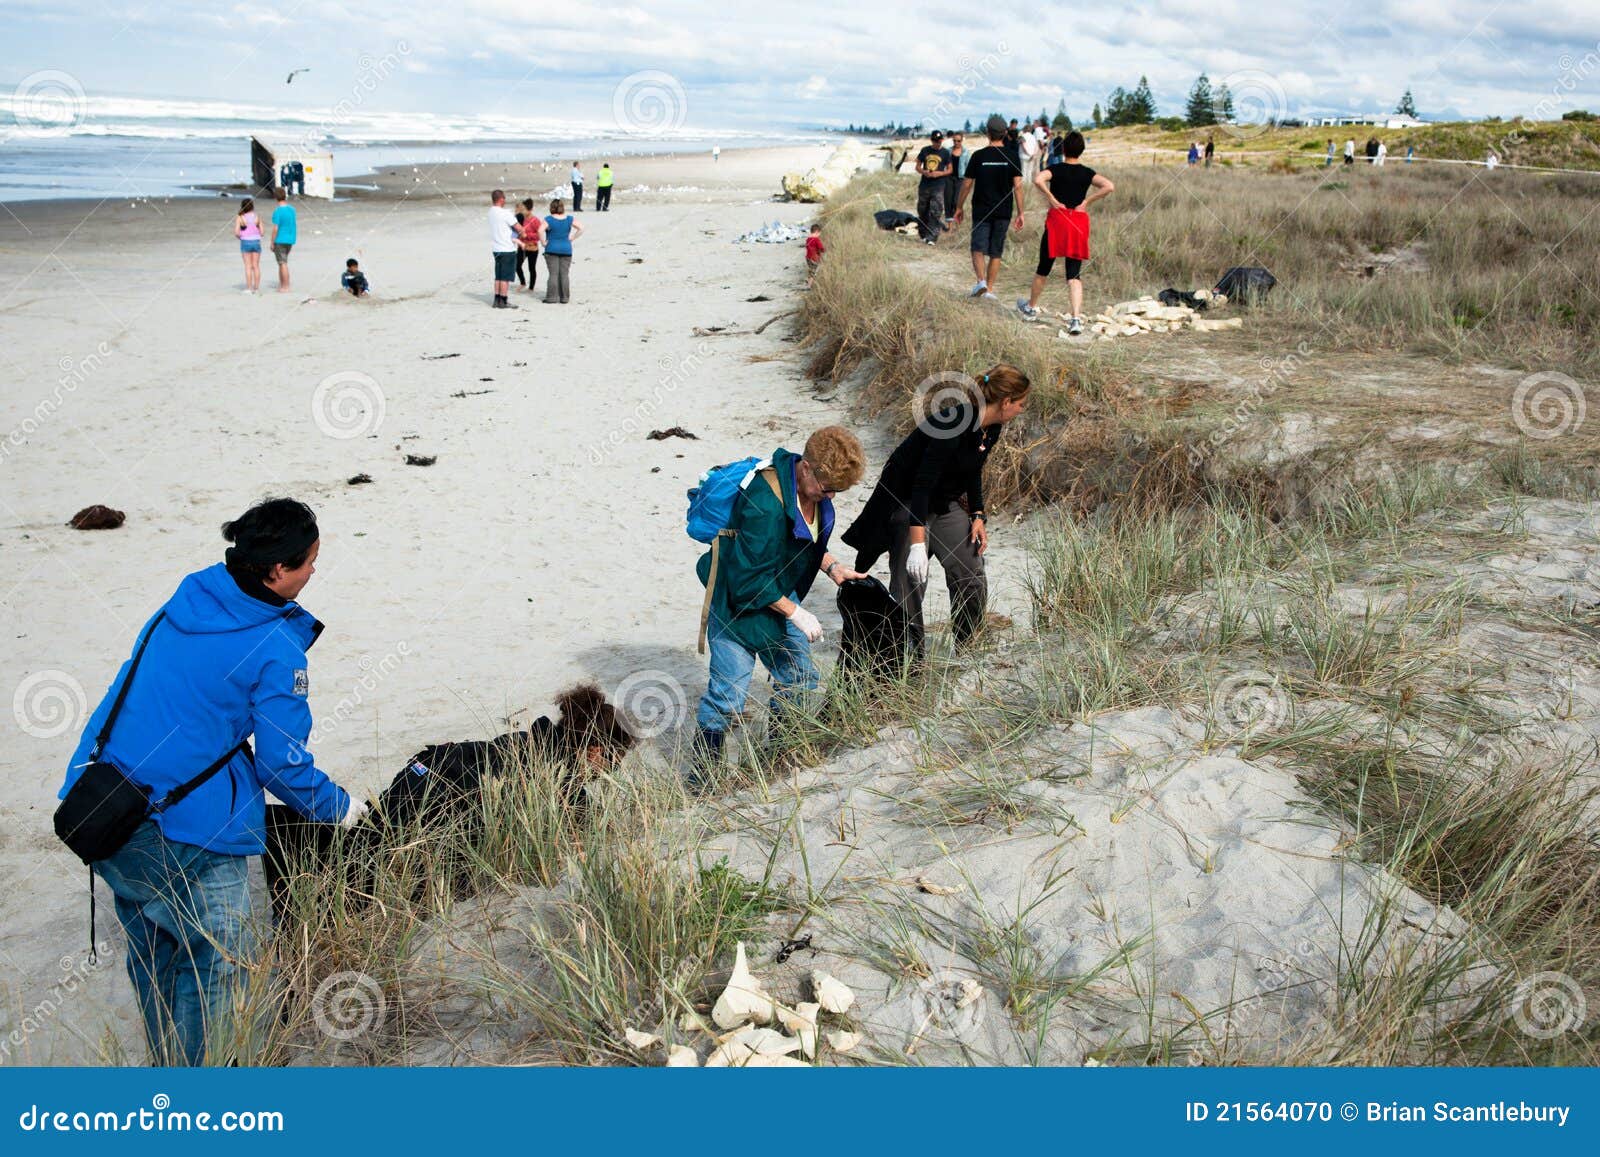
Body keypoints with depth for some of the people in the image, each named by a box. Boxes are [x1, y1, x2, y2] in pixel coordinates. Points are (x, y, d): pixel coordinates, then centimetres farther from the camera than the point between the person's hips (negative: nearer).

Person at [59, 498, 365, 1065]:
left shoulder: (184, 601, 6)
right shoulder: (275, 651, -16)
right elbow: (283, 764, -12)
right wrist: (338, 807, 7)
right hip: (188, 835, -8)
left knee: (152, 950, 24)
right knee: (217, 961, 10)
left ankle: (166, 1062, 40)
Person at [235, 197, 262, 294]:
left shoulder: (240, 217, -8)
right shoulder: (257, 217, -2)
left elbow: (236, 232, -12)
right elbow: (261, 232, -2)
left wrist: (241, 237, 9)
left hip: (245, 242, -2)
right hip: (256, 242, 2)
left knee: (248, 266, 2)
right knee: (256, 266, 7)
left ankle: (249, 288, 2)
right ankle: (256, 288, 8)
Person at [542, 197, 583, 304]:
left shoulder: (549, 219, -7)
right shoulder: (569, 219, 2)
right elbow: (581, 229, -2)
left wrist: (544, 242, -9)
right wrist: (571, 238, 3)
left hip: (552, 250, -2)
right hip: (566, 250, 2)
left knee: (553, 274, 0)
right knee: (564, 274, 6)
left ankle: (552, 297, -1)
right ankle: (565, 298, 8)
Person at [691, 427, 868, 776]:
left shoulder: (814, 488, -5)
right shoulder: (765, 501, -33)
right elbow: (751, 579, -28)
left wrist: (833, 567, -2)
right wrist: (795, 612, -20)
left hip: (780, 596, 9)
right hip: (738, 601, -9)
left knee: (800, 680, 15)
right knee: (728, 694, -7)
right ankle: (701, 775, 7)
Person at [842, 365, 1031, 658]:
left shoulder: (991, 429, -6)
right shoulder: (954, 425, -32)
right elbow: (922, 484, -34)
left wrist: (978, 516, 3)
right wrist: (918, 543, -36)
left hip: (947, 503, 8)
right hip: (907, 502, -8)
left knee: (972, 578, 6)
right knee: (910, 583, -8)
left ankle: (968, 651, 22)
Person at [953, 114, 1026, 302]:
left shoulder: (978, 156, -4)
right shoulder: (1011, 157, -2)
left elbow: (967, 184, 0)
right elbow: (1018, 186, -6)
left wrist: (959, 207, 12)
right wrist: (1020, 213, -2)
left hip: (981, 210, -1)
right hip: (1003, 212, 2)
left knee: (978, 249, 0)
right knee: (995, 253, 11)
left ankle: (981, 282, -23)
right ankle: (989, 289, 12)